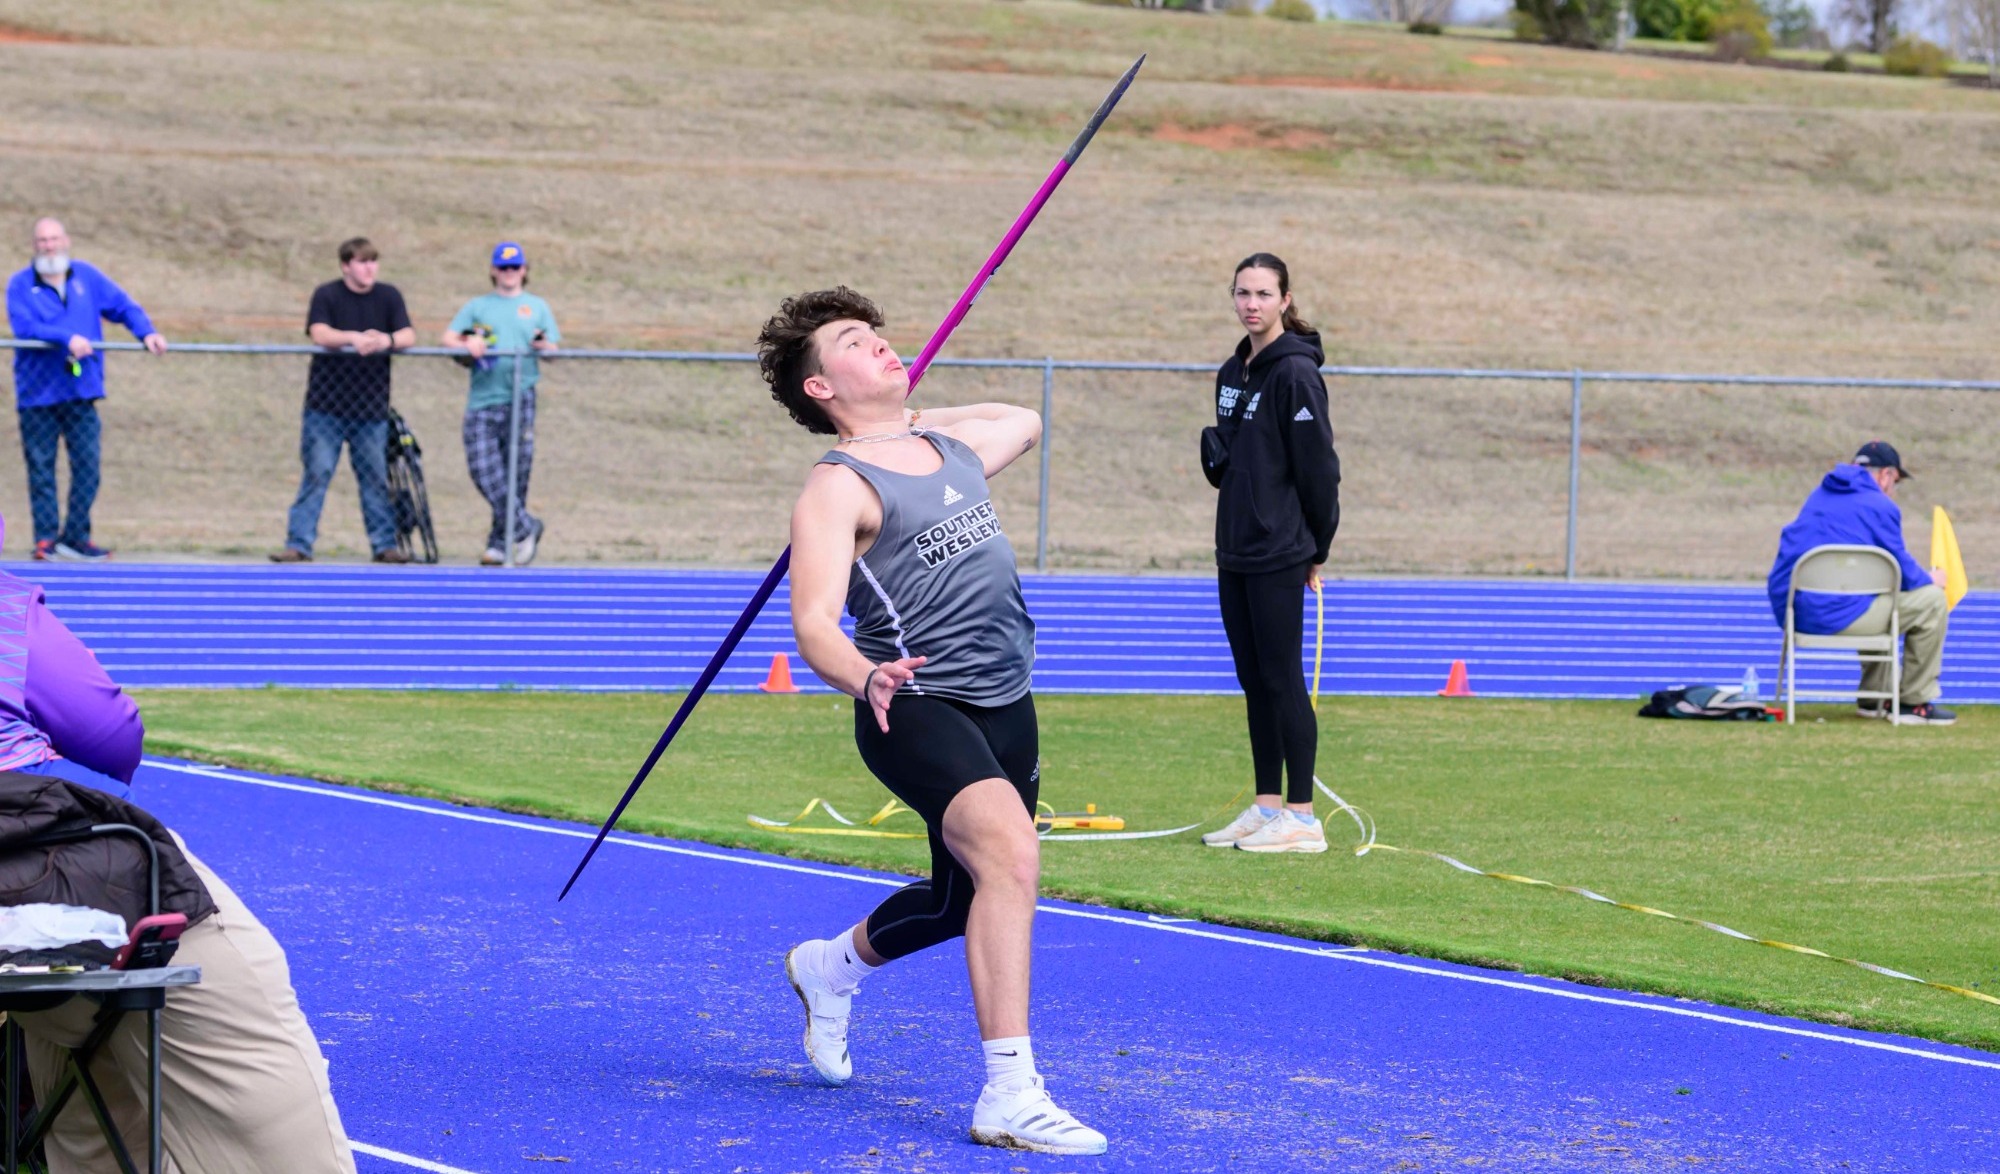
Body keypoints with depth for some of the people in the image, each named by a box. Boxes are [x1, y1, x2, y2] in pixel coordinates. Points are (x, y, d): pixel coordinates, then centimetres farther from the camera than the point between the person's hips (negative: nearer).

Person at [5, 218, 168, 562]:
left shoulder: (87, 277, 11)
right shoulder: (20, 285, 0)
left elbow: (123, 305, 9)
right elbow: (24, 326, -15)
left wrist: (146, 332, -8)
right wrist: (67, 338, -24)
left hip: (80, 391, 2)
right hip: (36, 392, -2)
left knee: (87, 464, -3)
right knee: (41, 469, 1)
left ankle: (75, 536, 5)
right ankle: (46, 538, 6)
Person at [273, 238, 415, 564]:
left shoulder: (388, 296, 6)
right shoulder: (327, 295, -1)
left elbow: (409, 336, -4)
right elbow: (319, 334, -16)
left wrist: (387, 340, -27)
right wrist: (354, 338, -33)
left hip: (371, 407, 2)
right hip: (326, 404, -2)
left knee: (375, 478, 6)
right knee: (317, 474, -4)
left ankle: (384, 544, 14)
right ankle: (298, 544, -2)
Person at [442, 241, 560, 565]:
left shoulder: (537, 306, 19)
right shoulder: (478, 306, 20)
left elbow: (553, 350, 13)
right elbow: (449, 337, 10)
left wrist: (543, 345, -10)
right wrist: (467, 346, -12)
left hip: (520, 397, -1)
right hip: (482, 398, 1)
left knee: (515, 471, -4)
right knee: (482, 468, -13)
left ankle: (501, 541, 4)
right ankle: (525, 527, -4)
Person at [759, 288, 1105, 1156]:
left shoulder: (951, 444, 13)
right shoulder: (838, 489, -10)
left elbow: (1025, 422, 37)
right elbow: (814, 623, -22)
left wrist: (918, 419, 30)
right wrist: (864, 678, -42)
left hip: (1004, 705, 8)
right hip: (918, 708, -8)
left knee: (964, 902, 20)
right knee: (1010, 851, -31)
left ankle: (831, 968, 52)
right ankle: (1009, 1097, -31)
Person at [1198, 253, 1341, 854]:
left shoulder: (1294, 373, -13)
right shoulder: (1232, 372, 13)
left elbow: (1318, 465, -12)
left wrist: (1317, 548, -7)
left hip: (1278, 556, -8)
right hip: (1235, 552, 8)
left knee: (1282, 679, -7)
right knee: (1254, 680, 11)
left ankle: (1301, 817, -4)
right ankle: (1266, 806, 17)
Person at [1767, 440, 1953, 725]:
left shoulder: (1819, 496, 21)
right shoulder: (1880, 506, -3)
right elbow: (1903, 571, -1)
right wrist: (1930, 581, 22)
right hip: (1836, 614, -9)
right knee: (1932, 601, 4)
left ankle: (1873, 698, 33)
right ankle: (1915, 703, 9)